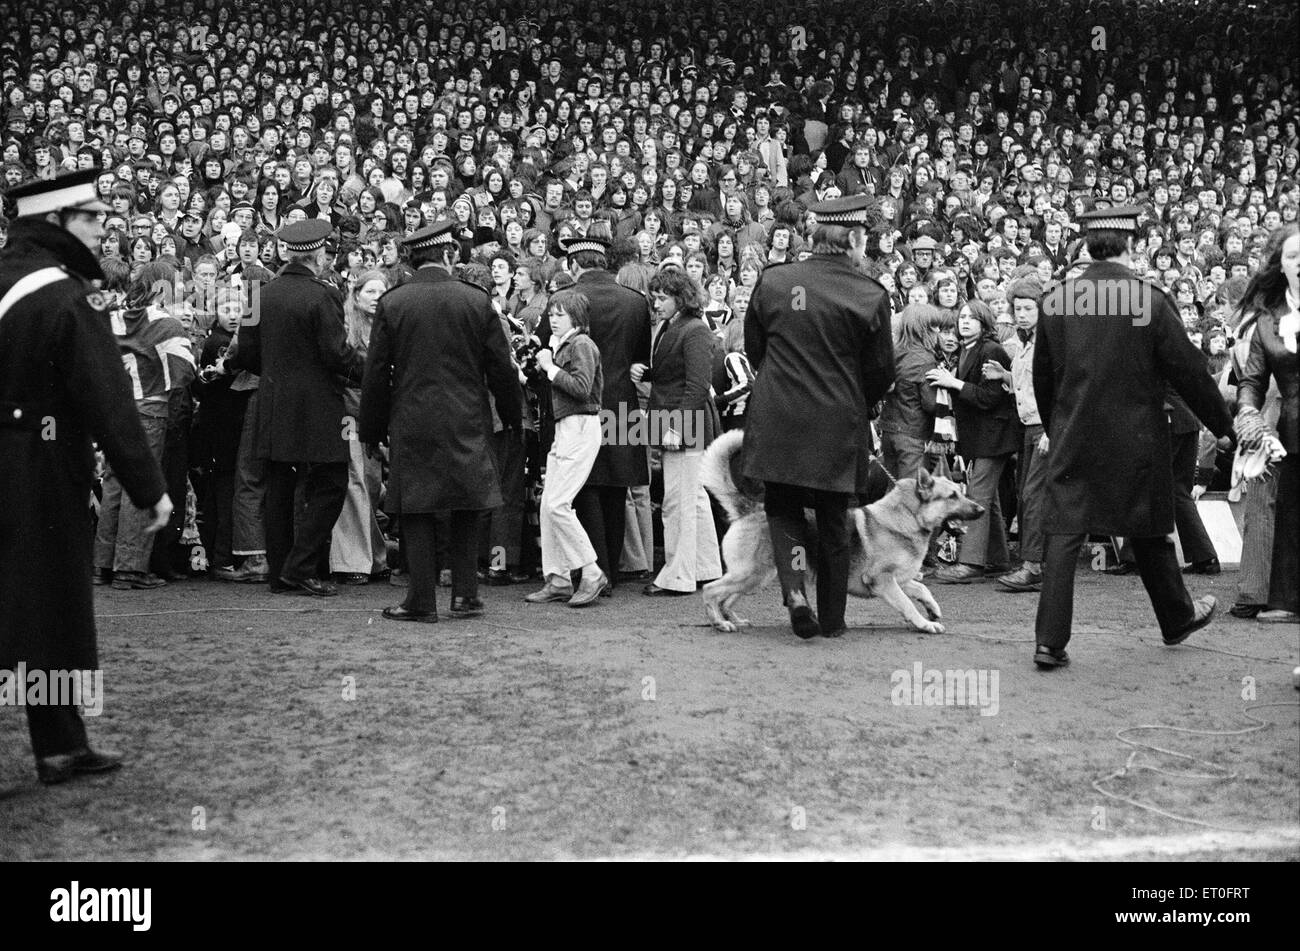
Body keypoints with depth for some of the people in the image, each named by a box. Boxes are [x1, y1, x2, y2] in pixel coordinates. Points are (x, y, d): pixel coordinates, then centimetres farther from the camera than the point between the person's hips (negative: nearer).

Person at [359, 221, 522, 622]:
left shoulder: (391, 303, -2)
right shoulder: (477, 300, -2)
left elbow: (376, 374, 0)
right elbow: (501, 369, 2)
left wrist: (372, 430, 8)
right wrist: (512, 417, 14)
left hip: (411, 424, -1)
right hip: (467, 424, 1)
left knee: (416, 513, 4)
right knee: (467, 508, 12)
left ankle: (422, 601, 5)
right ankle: (465, 595, 13)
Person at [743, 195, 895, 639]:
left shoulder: (772, 281, -3)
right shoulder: (870, 295, -8)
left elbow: (753, 349, 8)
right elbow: (881, 372, -1)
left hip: (777, 421, 1)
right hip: (839, 427, -1)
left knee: (783, 506, 16)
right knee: (833, 520, 13)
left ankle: (794, 589, -6)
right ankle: (831, 619, 21)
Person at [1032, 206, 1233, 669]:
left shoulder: (1055, 300, -1)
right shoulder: (1150, 299, -10)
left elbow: (1042, 376, 9)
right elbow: (1188, 370, -5)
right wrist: (1223, 423, 7)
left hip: (1072, 439, 2)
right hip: (1137, 438, -1)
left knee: (1063, 532, 1)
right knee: (1149, 531, 15)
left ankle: (1049, 641, -5)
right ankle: (1177, 618, 35)